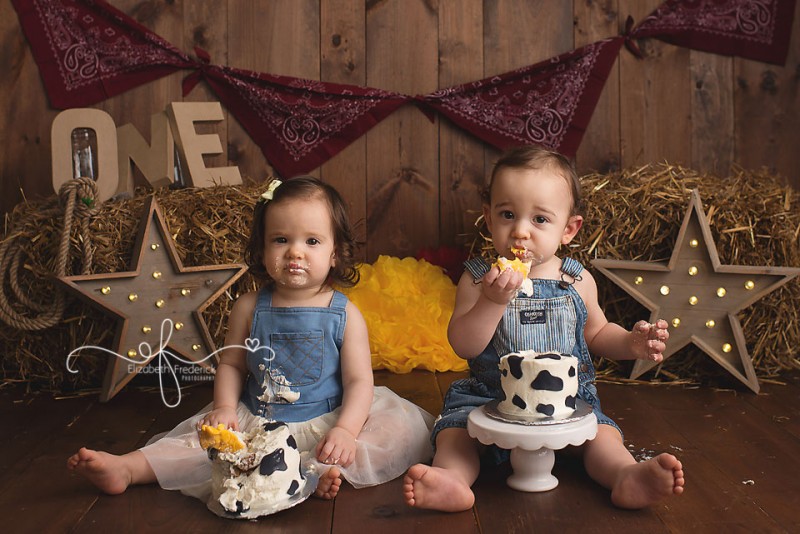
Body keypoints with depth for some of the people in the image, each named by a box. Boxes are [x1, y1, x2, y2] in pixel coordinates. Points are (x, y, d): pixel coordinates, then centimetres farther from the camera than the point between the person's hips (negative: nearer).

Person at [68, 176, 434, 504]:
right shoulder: (250, 308, 2)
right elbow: (231, 364, 9)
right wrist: (224, 407, -9)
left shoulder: (345, 314, -5)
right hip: (255, 422, 2)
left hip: (323, 424, -2)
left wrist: (345, 430, -24)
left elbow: (359, 381, -8)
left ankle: (324, 471, -42)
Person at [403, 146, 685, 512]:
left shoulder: (577, 281, 1)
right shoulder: (478, 279, -6)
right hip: (488, 397, -1)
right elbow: (463, 346, -14)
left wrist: (631, 343, -5)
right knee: (455, 427, -22)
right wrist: (493, 301, -29)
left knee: (600, 430, -20)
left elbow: (595, 333, 17)